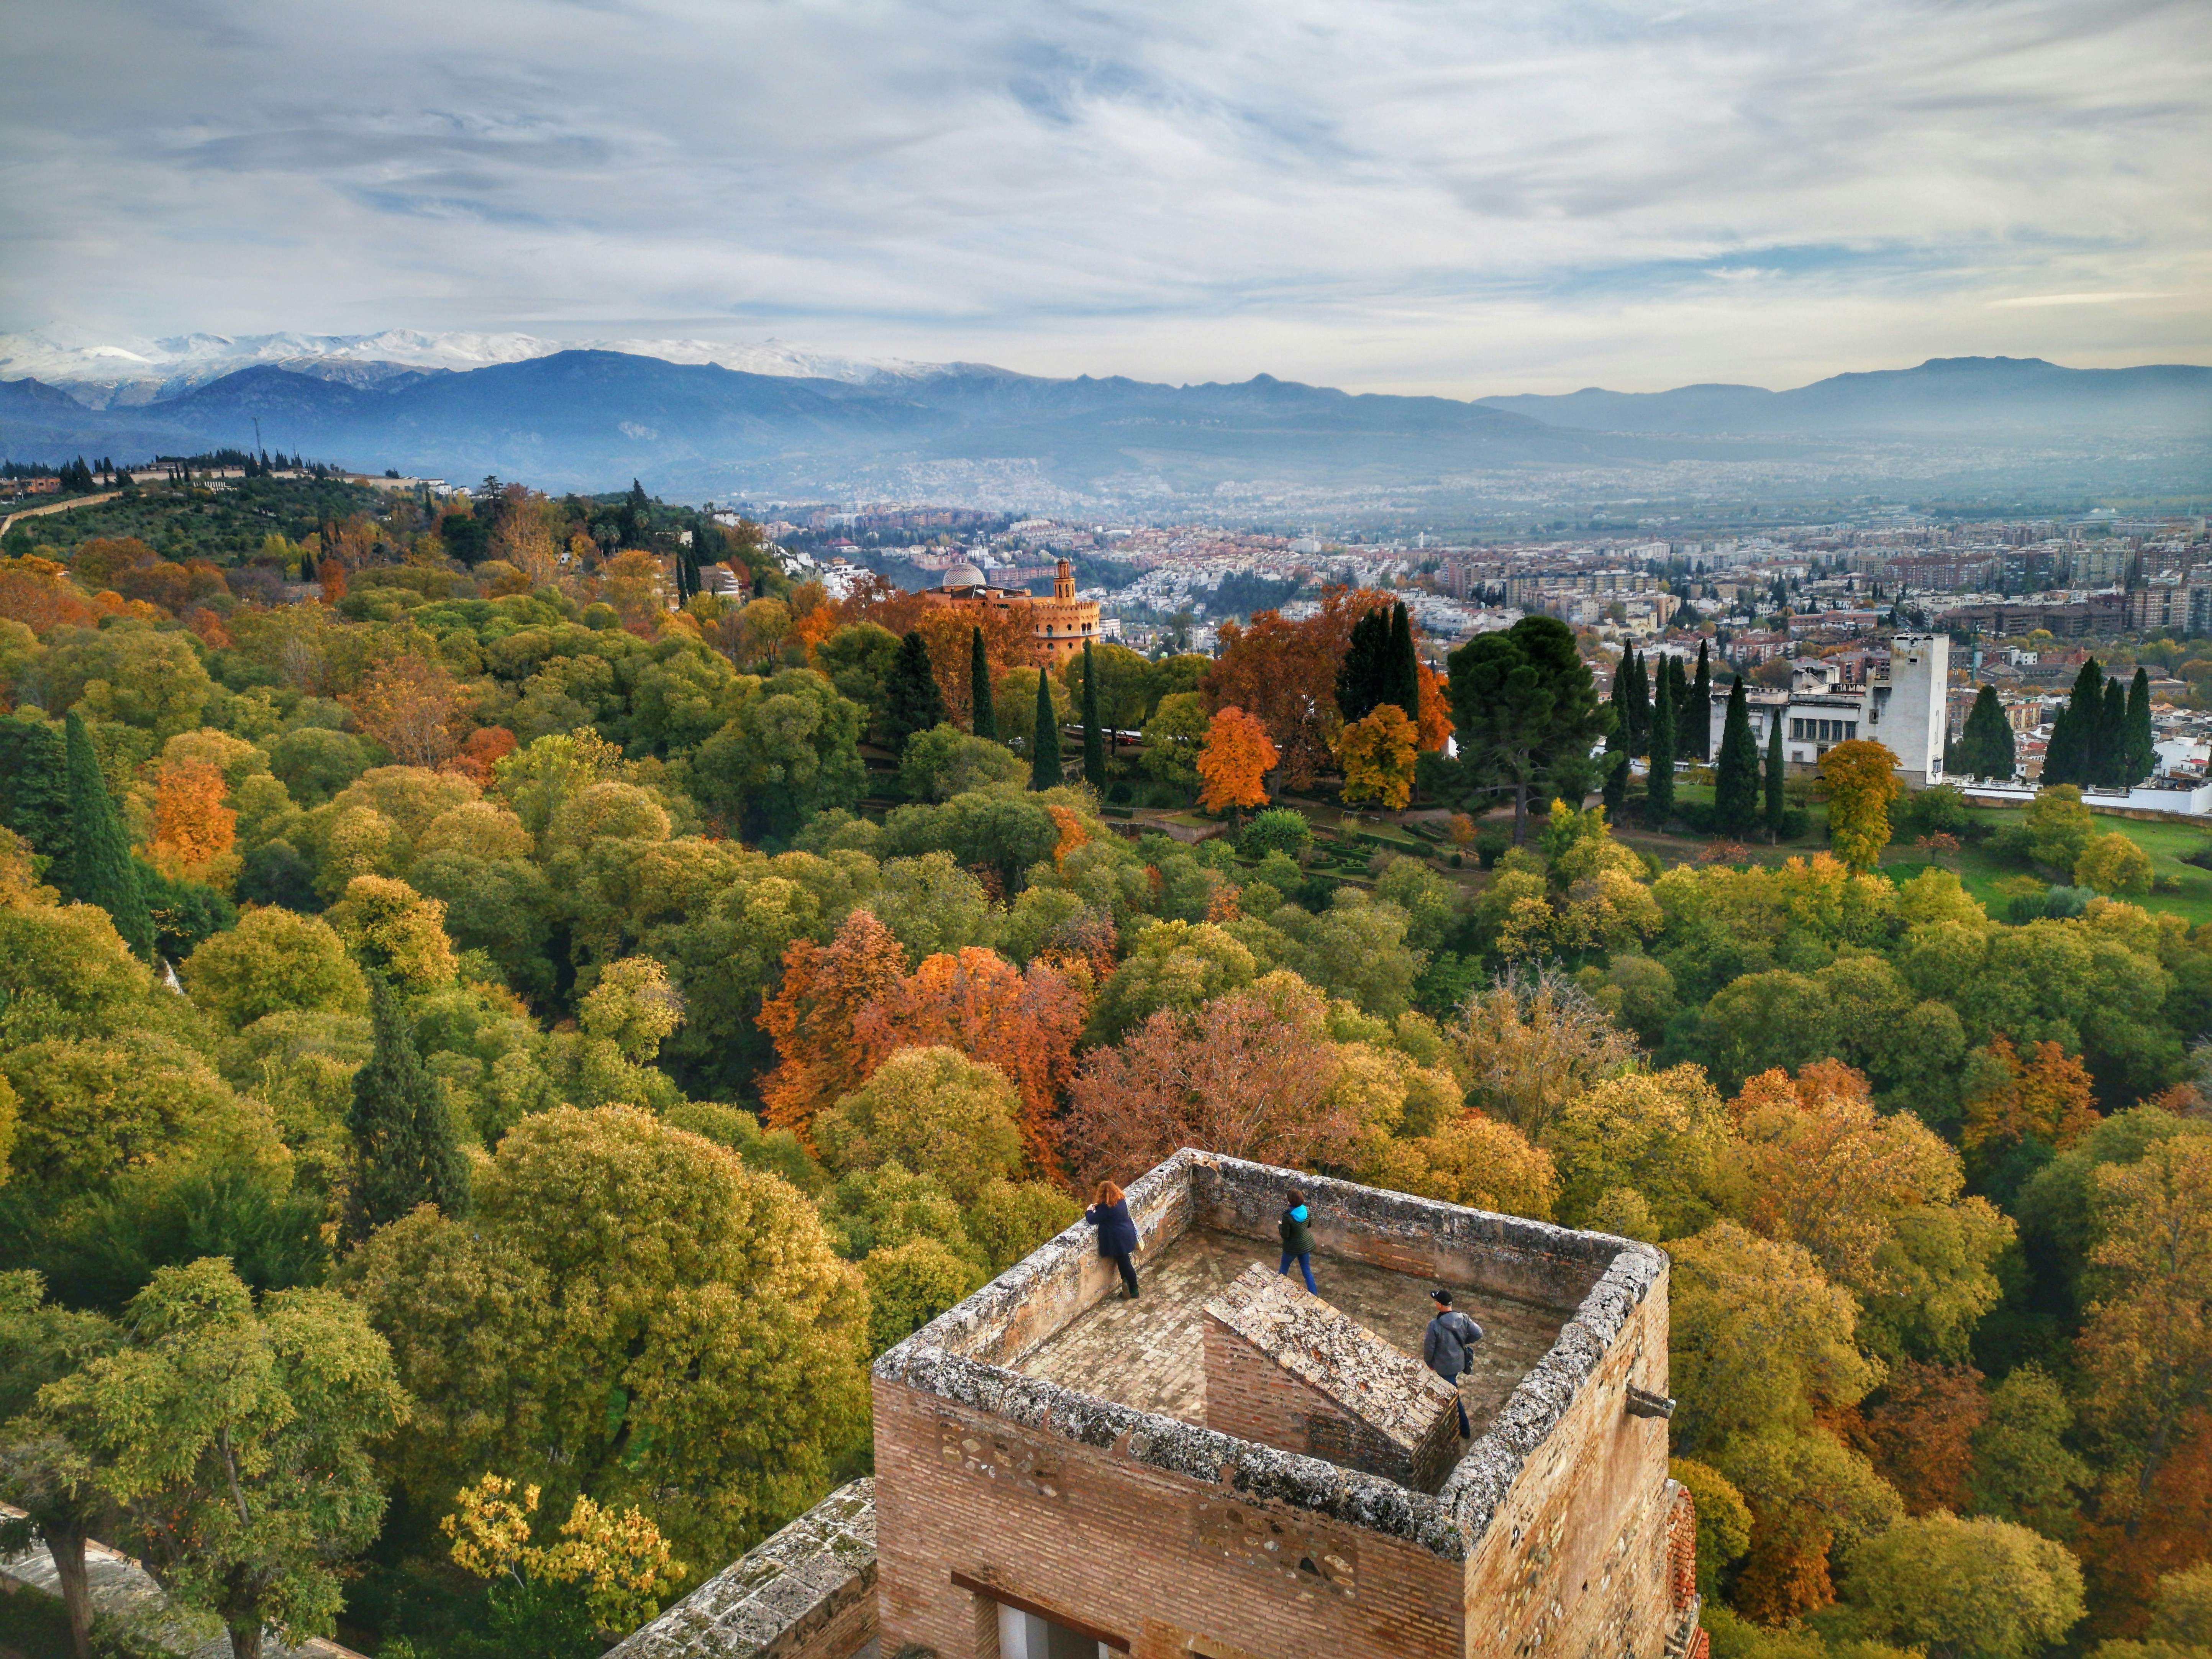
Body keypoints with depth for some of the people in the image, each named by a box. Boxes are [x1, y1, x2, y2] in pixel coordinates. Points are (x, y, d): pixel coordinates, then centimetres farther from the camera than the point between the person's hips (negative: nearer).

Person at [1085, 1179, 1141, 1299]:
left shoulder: (1105, 1207, -23)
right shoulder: (1121, 1201, 2)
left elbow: (1093, 1220, -14)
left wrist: (1089, 1211, 5)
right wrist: (1098, 1208, 11)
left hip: (1118, 1240, -8)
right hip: (1127, 1235, 8)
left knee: (1124, 1264, 2)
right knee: (1123, 1262, 21)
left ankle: (1134, 1292, 9)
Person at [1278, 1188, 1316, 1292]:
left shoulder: (1288, 1216, -31)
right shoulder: (1307, 1211, -14)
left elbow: (1285, 1235, -21)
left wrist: (1280, 1226, -4)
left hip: (1292, 1247, -4)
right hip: (1306, 1245, 4)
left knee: (1284, 1268, 23)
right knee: (1307, 1271, 17)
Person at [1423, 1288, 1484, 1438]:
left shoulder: (1435, 1325, -29)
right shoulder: (1463, 1318, -14)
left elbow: (1429, 1347, -18)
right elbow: (1478, 1333, -8)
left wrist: (1429, 1363, 1)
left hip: (1445, 1367, -7)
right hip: (1459, 1362, 7)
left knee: (1453, 1397, 9)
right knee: (1451, 1391, 31)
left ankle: (1464, 1430, 20)